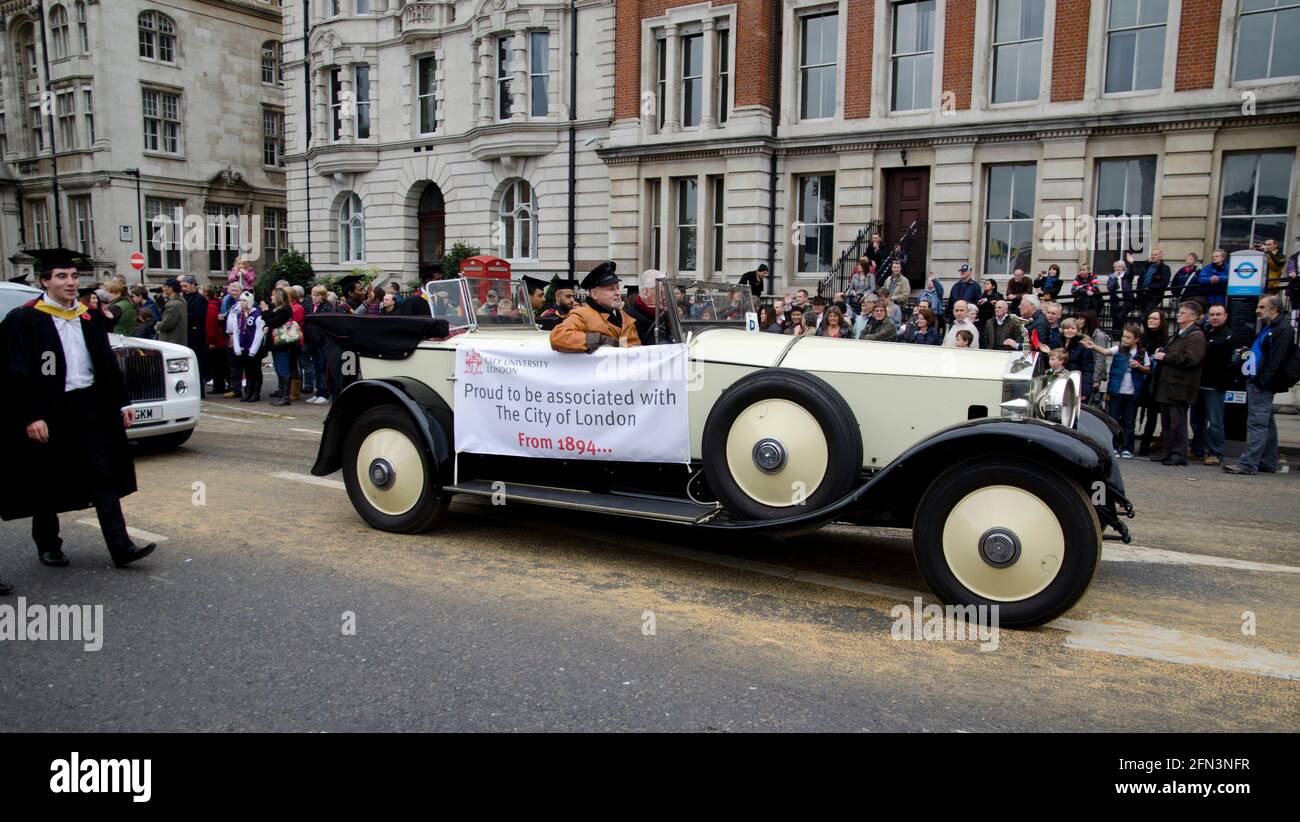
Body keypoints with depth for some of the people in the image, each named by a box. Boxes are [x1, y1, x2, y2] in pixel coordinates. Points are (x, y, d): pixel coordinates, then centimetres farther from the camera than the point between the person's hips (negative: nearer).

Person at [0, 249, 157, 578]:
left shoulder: (88, 317, 9)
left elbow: (108, 363, 13)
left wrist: (122, 402, 9)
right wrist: (31, 417, -18)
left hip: (90, 407, 4)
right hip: (48, 411, -4)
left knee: (104, 477, -1)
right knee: (48, 484, 10)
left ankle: (121, 547, -3)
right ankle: (47, 546, 27)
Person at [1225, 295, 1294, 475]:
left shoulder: (1283, 330, -11)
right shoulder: (1267, 328, 21)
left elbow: (1276, 361, -19)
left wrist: (1262, 382, -21)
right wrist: (1247, 353, 12)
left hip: (1262, 385, -10)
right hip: (1256, 383, 10)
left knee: (1257, 424, -11)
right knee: (1267, 424, 14)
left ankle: (1247, 463, -14)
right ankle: (1268, 463, 20)